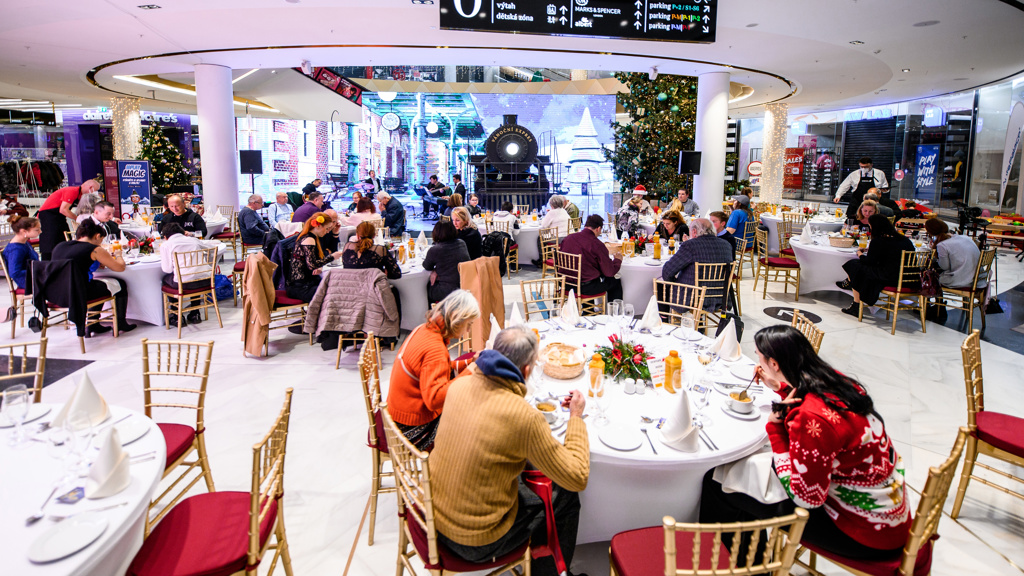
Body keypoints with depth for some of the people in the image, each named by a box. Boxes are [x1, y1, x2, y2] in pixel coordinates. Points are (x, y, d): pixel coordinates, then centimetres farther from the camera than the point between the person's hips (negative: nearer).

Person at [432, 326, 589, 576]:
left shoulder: (460, 385, -9)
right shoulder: (525, 417, -29)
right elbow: (578, 478, -17)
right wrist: (576, 416, -6)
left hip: (436, 512, 7)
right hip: (476, 542, -7)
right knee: (566, 498, 14)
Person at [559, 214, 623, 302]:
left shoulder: (568, 238, 0)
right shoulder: (598, 245, -17)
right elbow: (610, 272, -10)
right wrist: (618, 260, 10)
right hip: (586, 288, -6)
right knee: (616, 281, 14)